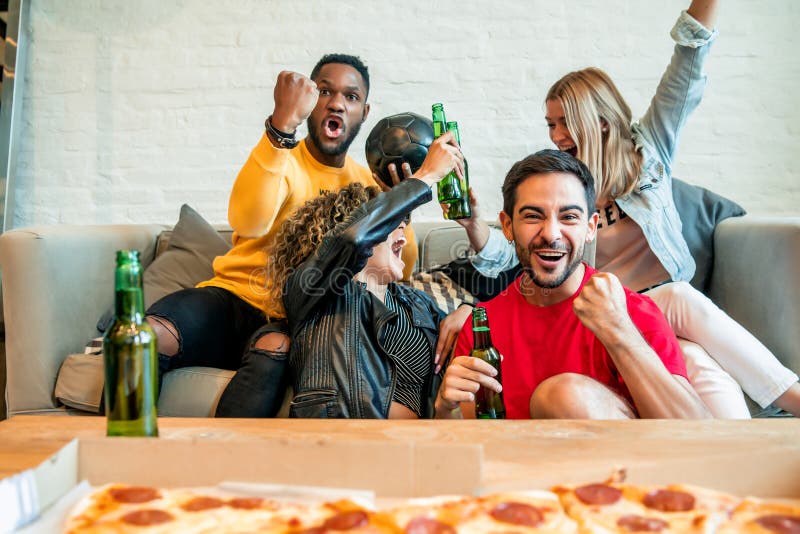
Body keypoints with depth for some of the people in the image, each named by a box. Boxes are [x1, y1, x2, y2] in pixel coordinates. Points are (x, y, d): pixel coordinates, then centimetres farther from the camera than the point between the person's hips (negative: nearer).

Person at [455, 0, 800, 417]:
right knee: (701, 368, -33)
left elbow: (687, 70, 1)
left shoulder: (646, 153, 9)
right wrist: (472, 221, -22)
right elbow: (497, 257, -2)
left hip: (669, 304, 2)